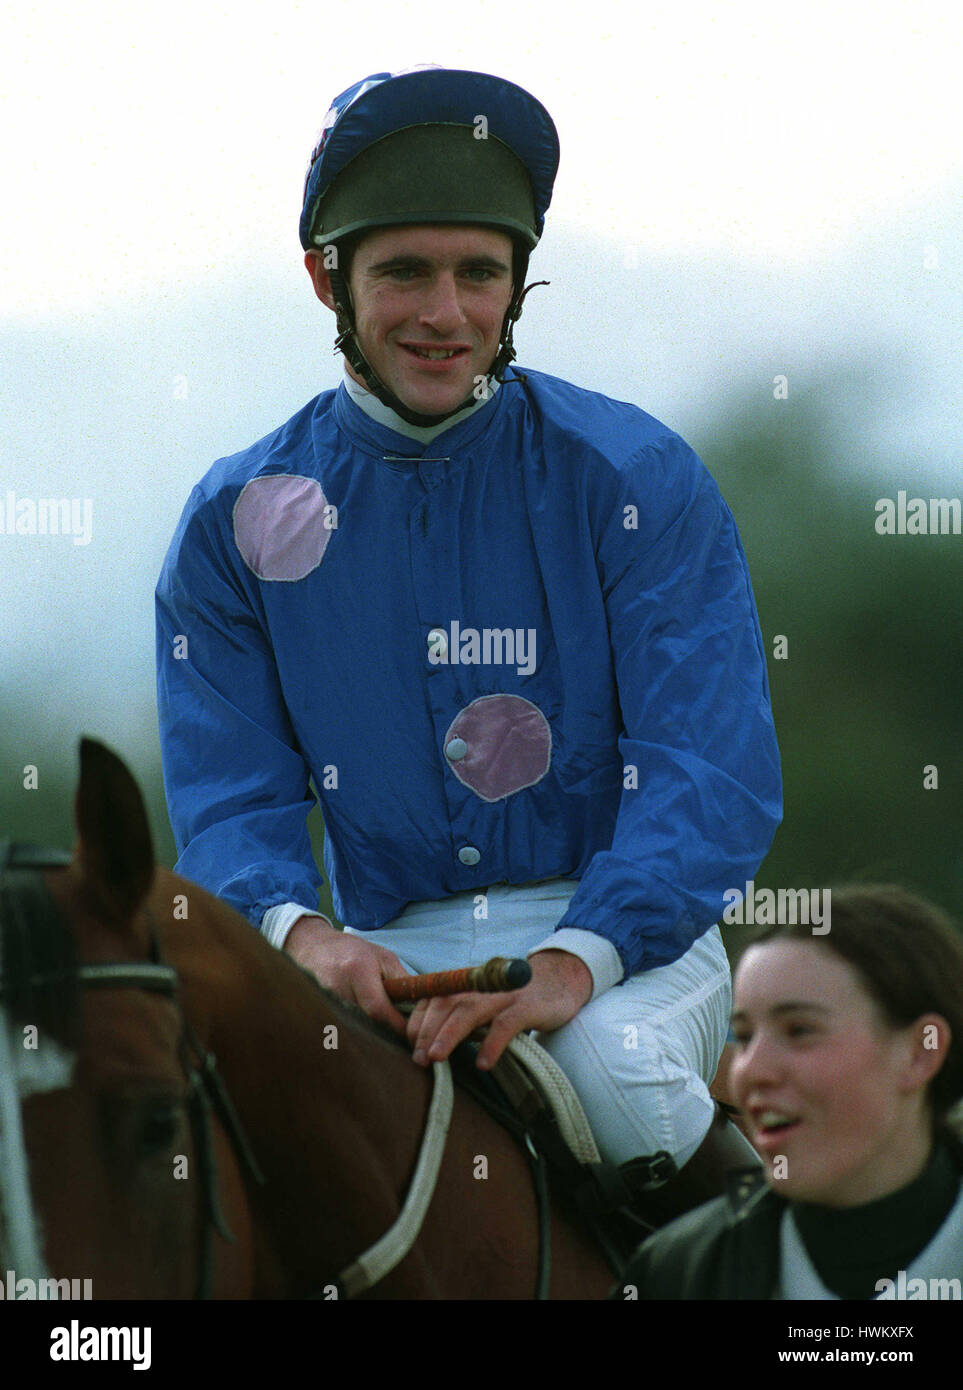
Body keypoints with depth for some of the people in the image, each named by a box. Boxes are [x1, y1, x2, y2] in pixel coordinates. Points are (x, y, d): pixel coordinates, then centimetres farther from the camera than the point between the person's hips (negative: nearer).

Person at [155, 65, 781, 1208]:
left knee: (611, 1065, -36)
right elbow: (228, 794, 3)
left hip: (623, 931, -2)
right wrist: (301, 931, -21)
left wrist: (574, 962, -27)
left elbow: (715, 772, -10)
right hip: (389, 950, 2)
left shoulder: (634, 481, -3)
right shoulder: (237, 521, 6)